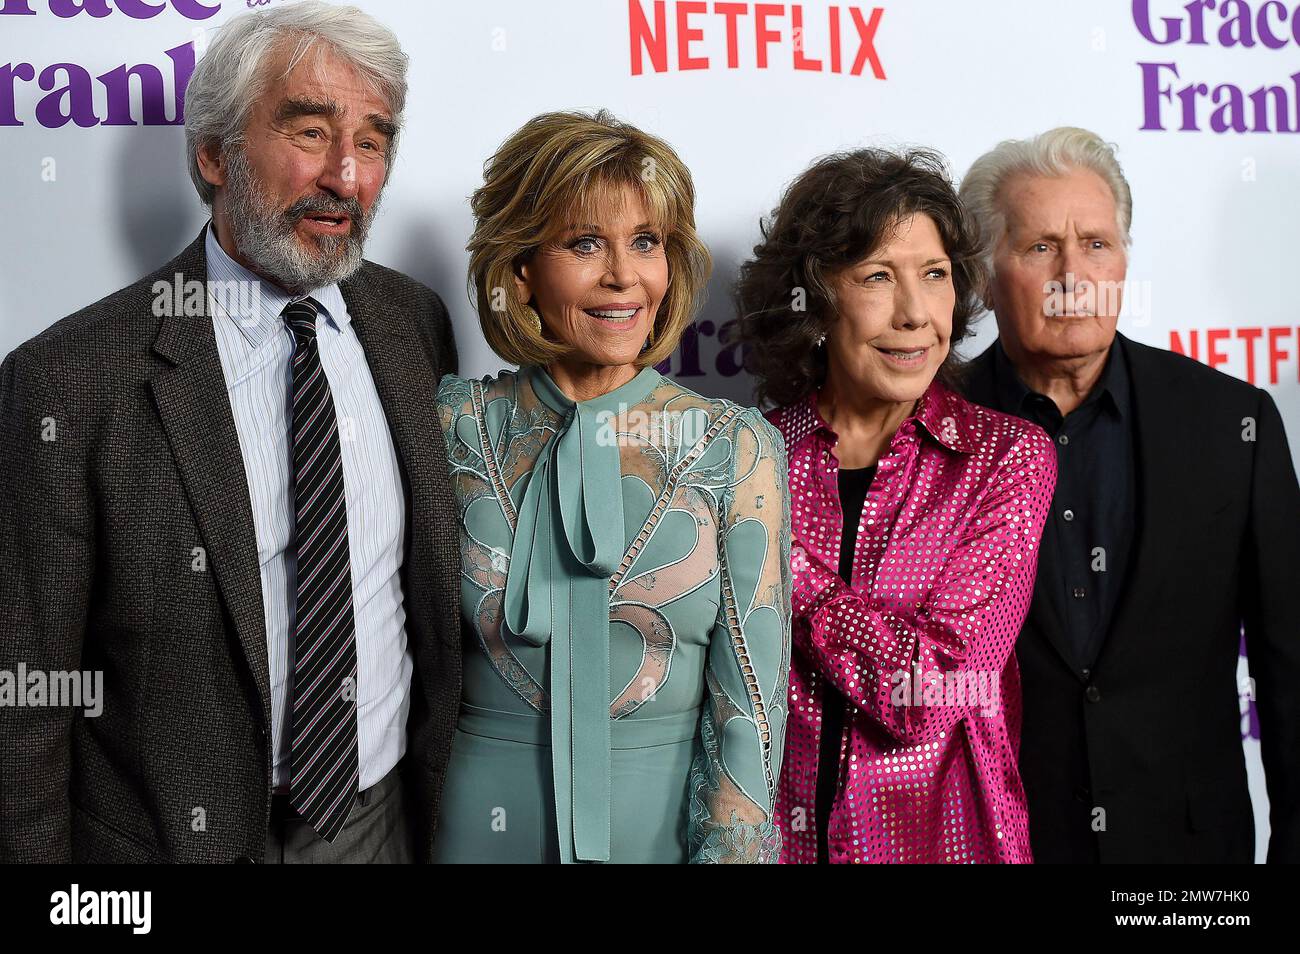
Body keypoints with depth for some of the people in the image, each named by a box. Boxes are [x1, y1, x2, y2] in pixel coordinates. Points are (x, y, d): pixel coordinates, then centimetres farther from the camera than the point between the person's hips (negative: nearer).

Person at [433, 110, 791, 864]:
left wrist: (726, 847, -15)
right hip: (482, 824, 1)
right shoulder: (456, 427, -5)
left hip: (667, 824, 0)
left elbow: (748, 710, -8)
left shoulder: (737, 448, -7)